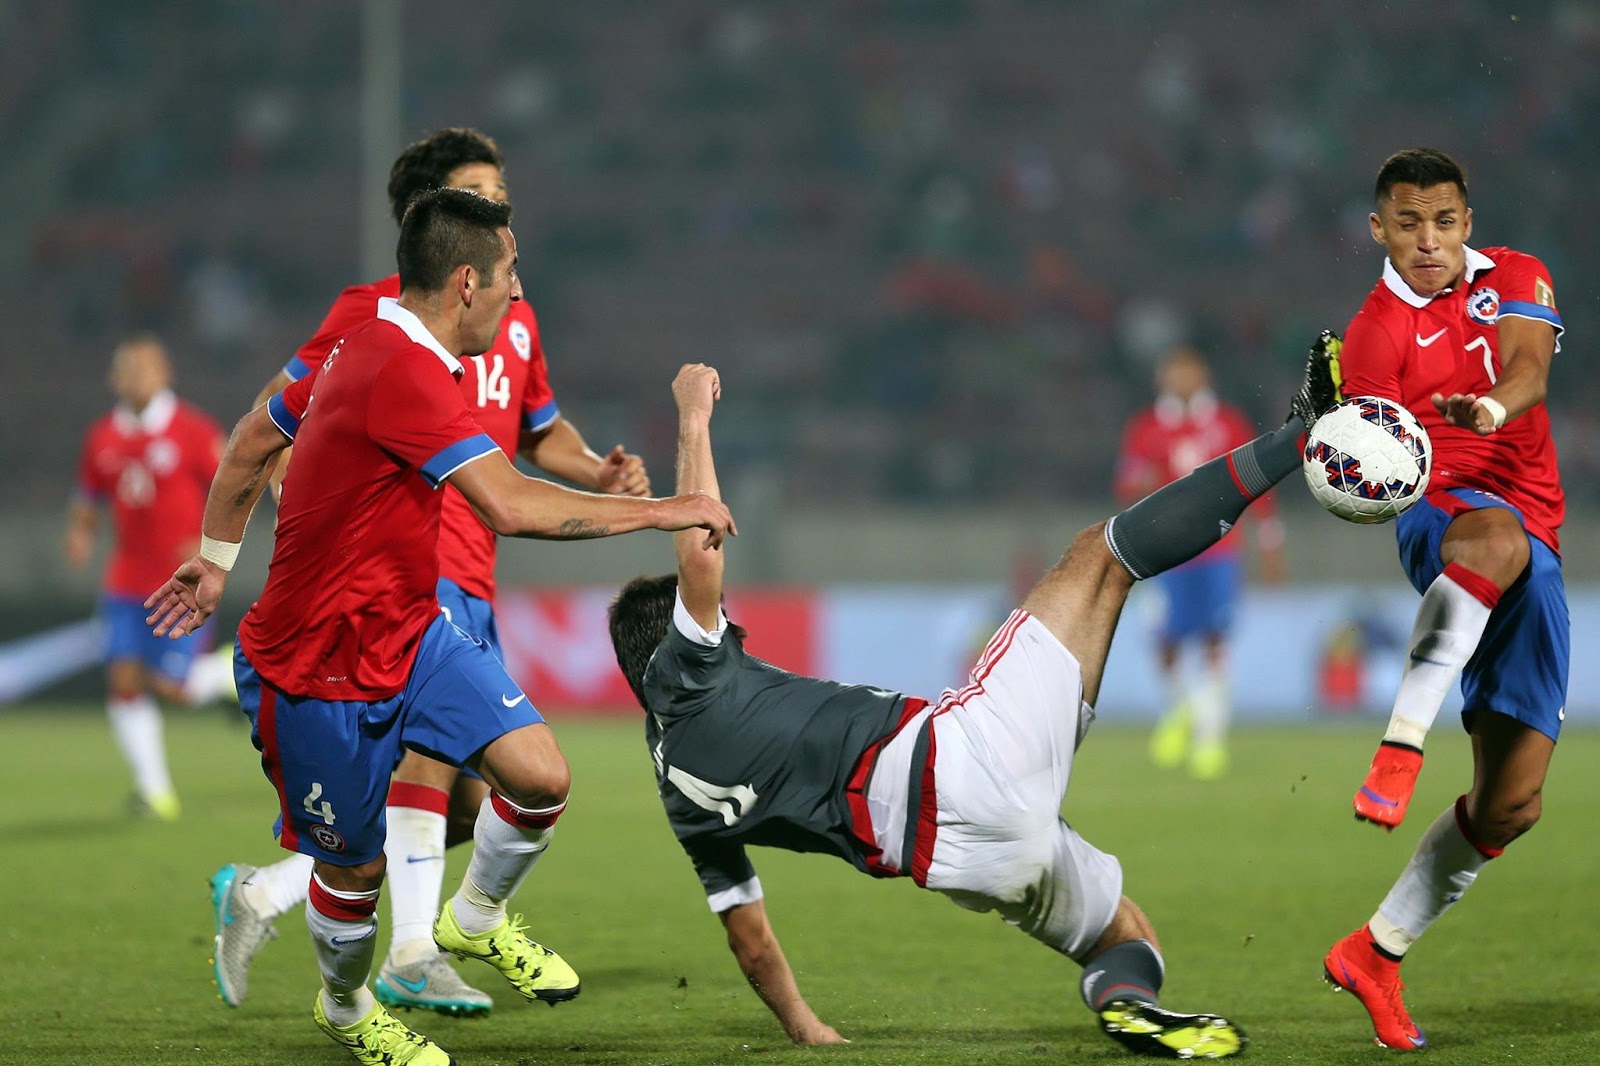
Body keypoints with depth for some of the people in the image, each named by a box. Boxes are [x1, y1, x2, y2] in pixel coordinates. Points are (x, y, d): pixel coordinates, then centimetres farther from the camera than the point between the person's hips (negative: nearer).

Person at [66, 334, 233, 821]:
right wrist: (79, 534, -3)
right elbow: (88, 497, 18)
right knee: (124, 680, -7)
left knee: (171, 685, -10)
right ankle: (155, 789, 1)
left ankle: (232, 676, 23)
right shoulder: (102, 437, 6)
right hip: (128, 578, 5)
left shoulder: (193, 430, -9)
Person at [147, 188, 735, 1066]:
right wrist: (662, 511, -28)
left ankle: (477, 920, 20)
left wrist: (216, 560, 30)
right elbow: (512, 507, -37)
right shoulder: (402, 372, -29)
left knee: (539, 774, -8)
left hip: (411, 632, 8)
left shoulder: (368, 352, 3)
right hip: (319, 672, -8)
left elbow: (252, 441, 17)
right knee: (354, 865, 9)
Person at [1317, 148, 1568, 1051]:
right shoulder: (1374, 335, 1)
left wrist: (1493, 407, -33)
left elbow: (1529, 369, -10)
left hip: (1535, 549, 5)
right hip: (1444, 514, -5)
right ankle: (1399, 749, -54)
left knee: (1512, 803, 1)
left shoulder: (1516, 279, 11)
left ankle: (1378, 953, 14)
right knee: (1495, 537, -45)